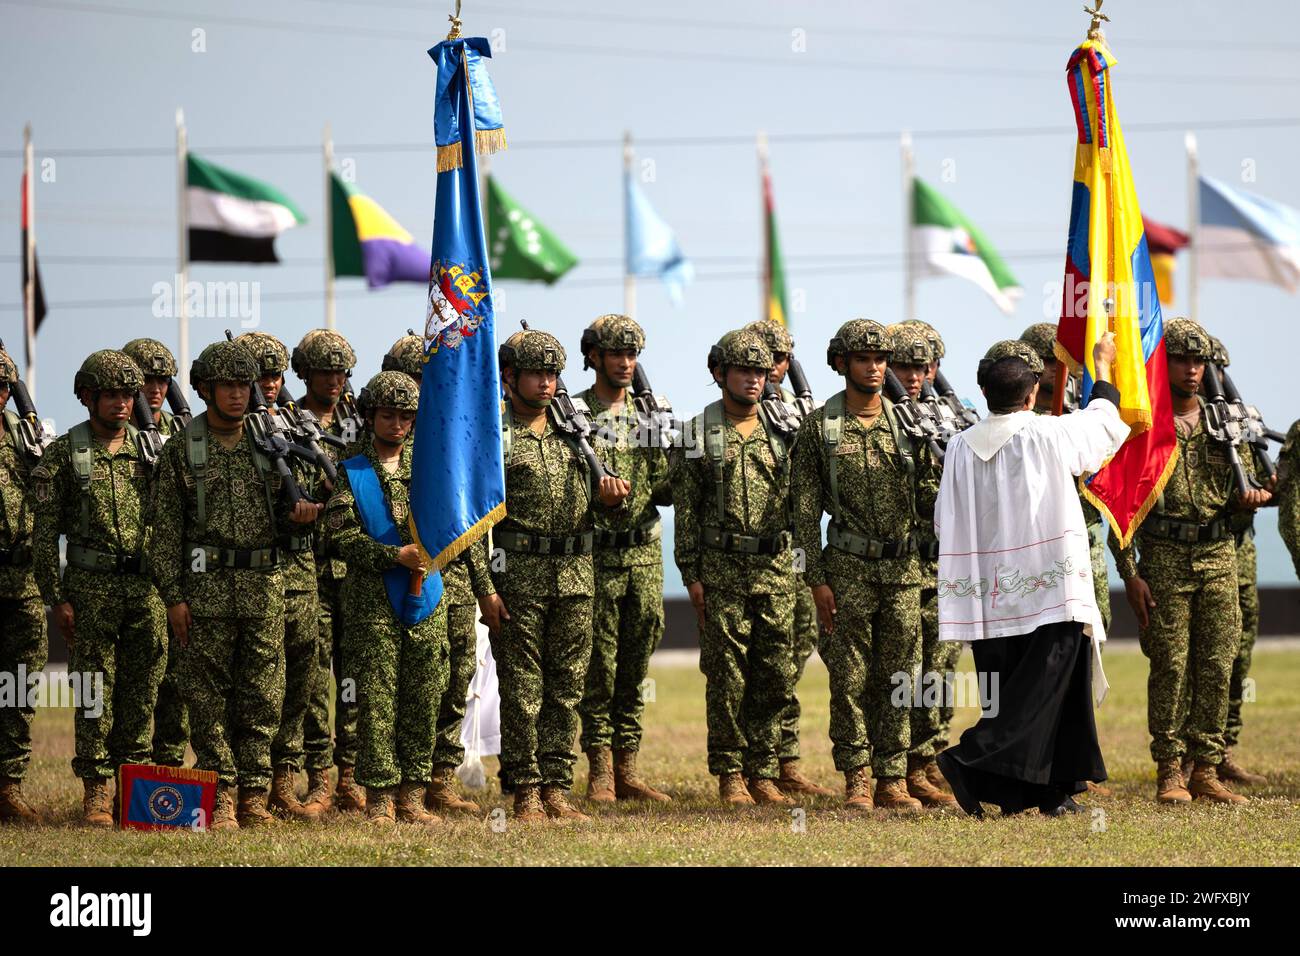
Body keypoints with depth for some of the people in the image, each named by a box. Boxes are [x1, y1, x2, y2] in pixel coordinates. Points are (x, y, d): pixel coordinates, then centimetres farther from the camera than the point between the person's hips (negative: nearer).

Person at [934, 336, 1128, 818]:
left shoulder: (961, 447, 1)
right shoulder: (1049, 435, -8)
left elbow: (944, 521, 9)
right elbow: (1103, 422, 12)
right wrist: (1103, 368, 28)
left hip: (987, 593, 5)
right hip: (1049, 590, -5)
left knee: (1005, 691, 11)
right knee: (1042, 688, -4)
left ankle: (1015, 793, 11)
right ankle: (973, 759, -20)